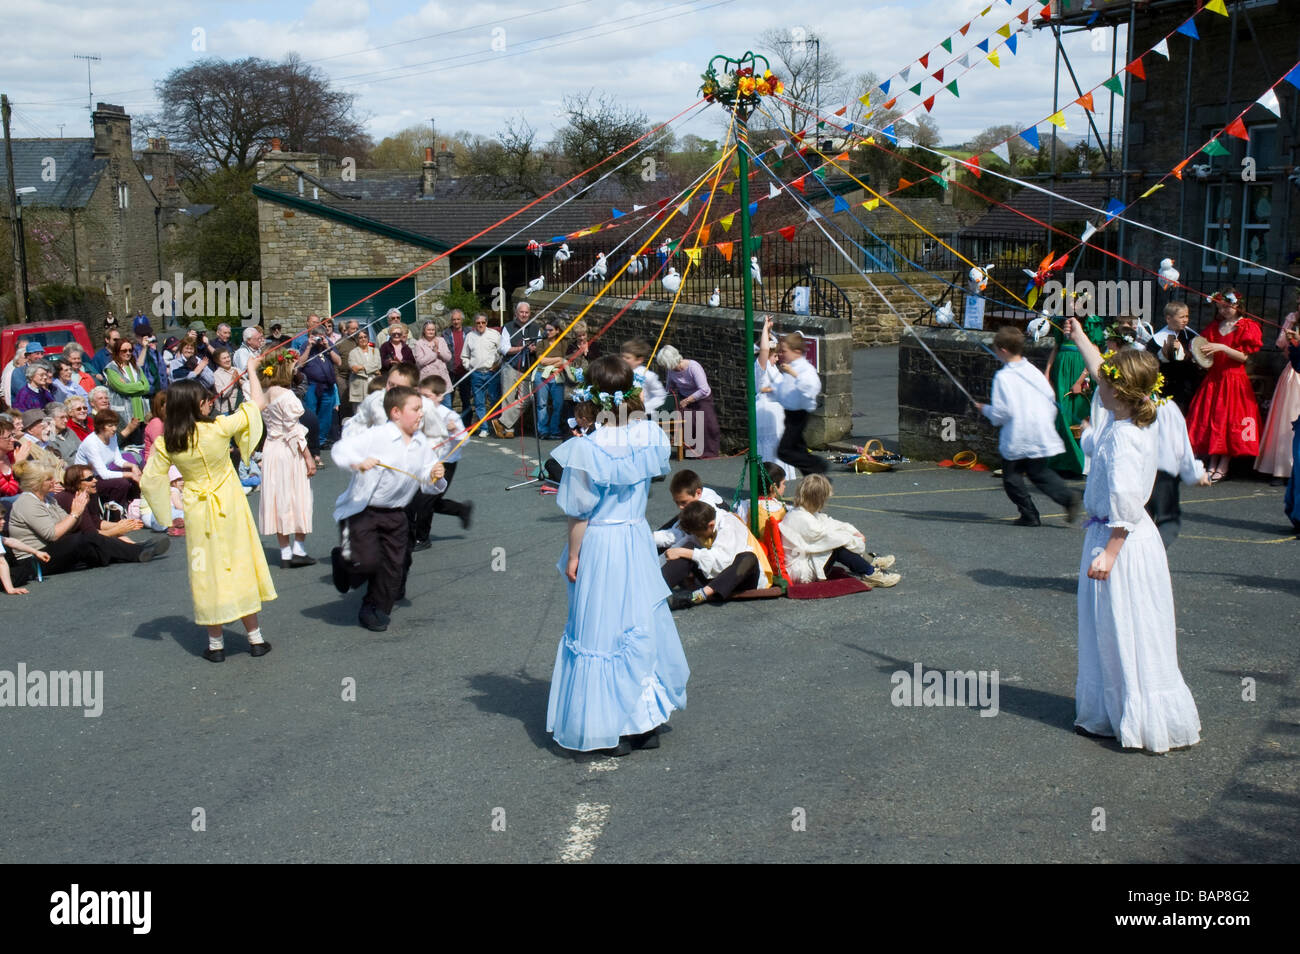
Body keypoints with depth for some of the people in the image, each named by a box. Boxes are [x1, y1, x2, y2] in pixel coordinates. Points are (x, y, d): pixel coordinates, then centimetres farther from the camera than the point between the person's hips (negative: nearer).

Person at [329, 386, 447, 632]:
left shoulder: (422, 443, 3)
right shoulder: (377, 436, -16)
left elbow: (428, 484, 8)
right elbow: (340, 449, -22)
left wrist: (436, 478, -14)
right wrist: (357, 462, -40)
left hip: (394, 514, 6)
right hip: (361, 510, -6)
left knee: (393, 566, 7)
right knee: (367, 560, -17)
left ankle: (376, 609, 27)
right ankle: (342, 560, 18)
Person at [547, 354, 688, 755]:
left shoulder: (586, 448, -18)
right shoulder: (648, 436, -7)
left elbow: (579, 512, -12)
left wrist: (572, 555, 1)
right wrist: (639, 412, 13)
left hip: (599, 545, -4)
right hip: (638, 539, 4)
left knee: (601, 629, 7)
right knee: (643, 625, 15)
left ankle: (613, 729, 14)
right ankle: (648, 721, 25)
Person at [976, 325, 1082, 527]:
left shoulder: (1003, 377, -13)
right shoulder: (1035, 372, 6)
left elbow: (1000, 413, -15)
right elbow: (1051, 400, 10)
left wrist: (984, 409, 3)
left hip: (1016, 439, -6)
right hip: (1041, 436, 6)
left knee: (1012, 476, 8)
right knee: (1040, 472, 18)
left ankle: (1029, 515, 6)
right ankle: (1068, 496, -1)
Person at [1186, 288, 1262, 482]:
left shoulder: (1246, 327, -3)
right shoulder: (1214, 327, 11)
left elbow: (1244, 357, -10)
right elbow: (1205, 352, 15)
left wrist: (1222, 348, -20)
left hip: (1234, 379, -5)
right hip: (1213, 378, 5)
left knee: (1230, 421, -4)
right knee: (1210, 420, 1)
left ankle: (1223, 467, 1)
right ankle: (1212, 464, 7)